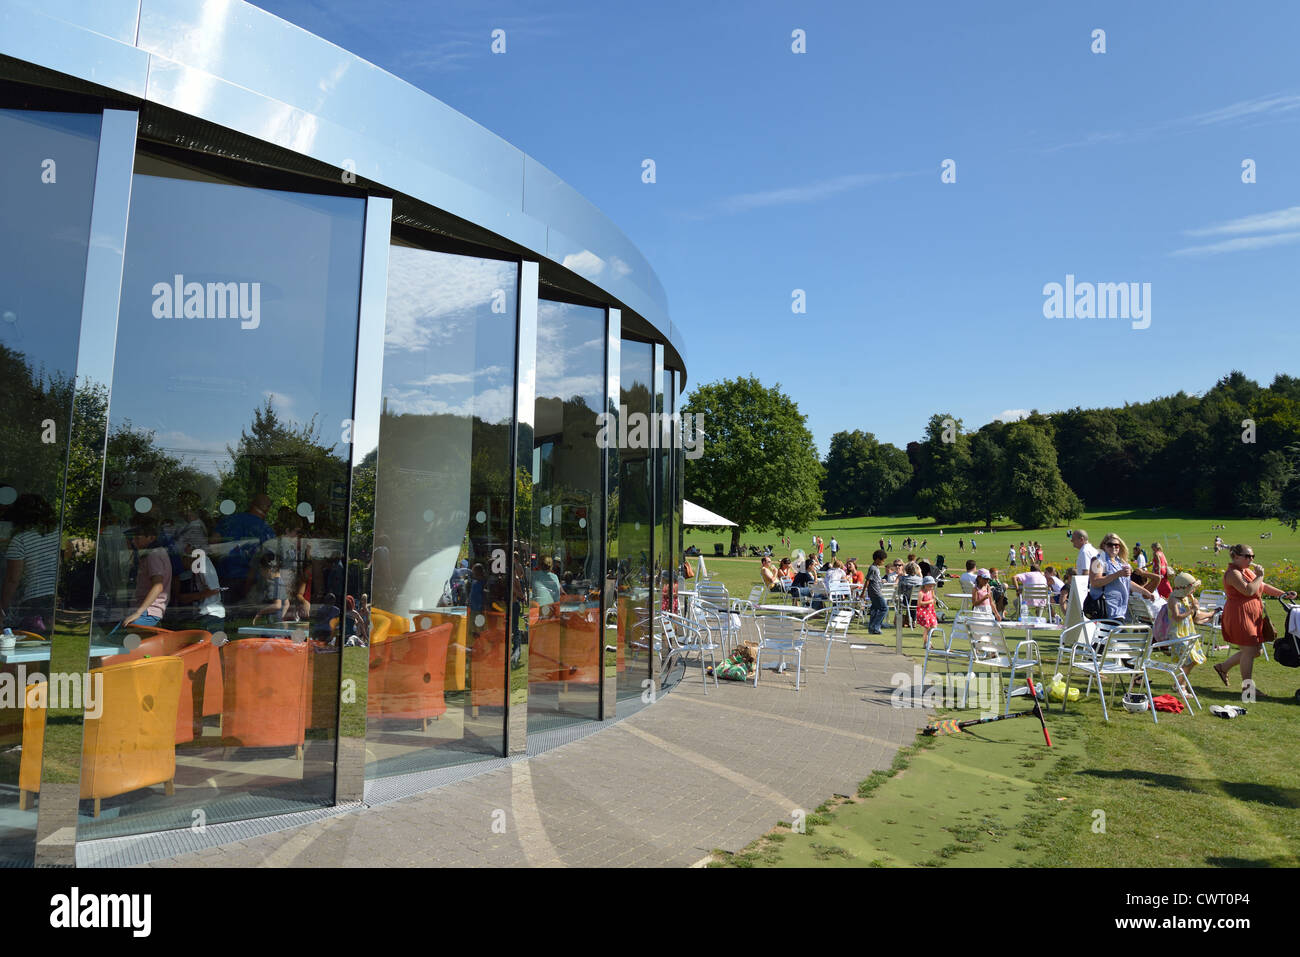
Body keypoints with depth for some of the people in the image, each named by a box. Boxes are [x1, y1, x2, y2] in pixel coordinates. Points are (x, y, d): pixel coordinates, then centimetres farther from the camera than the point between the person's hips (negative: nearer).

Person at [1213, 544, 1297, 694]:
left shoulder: (1248, 571, 16)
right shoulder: (1233, 573, -16)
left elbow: (1263, 586, 22)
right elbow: (1248, 590, -26)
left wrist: (1283, 594, 12)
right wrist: (1259, 576, -18)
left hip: (1252, 617, 10)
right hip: (1240, 616, -10)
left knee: (1254, 650, 13)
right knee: (1250, 650, -6)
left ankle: (1223, 667, 26)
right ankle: (1247, 688, 5)